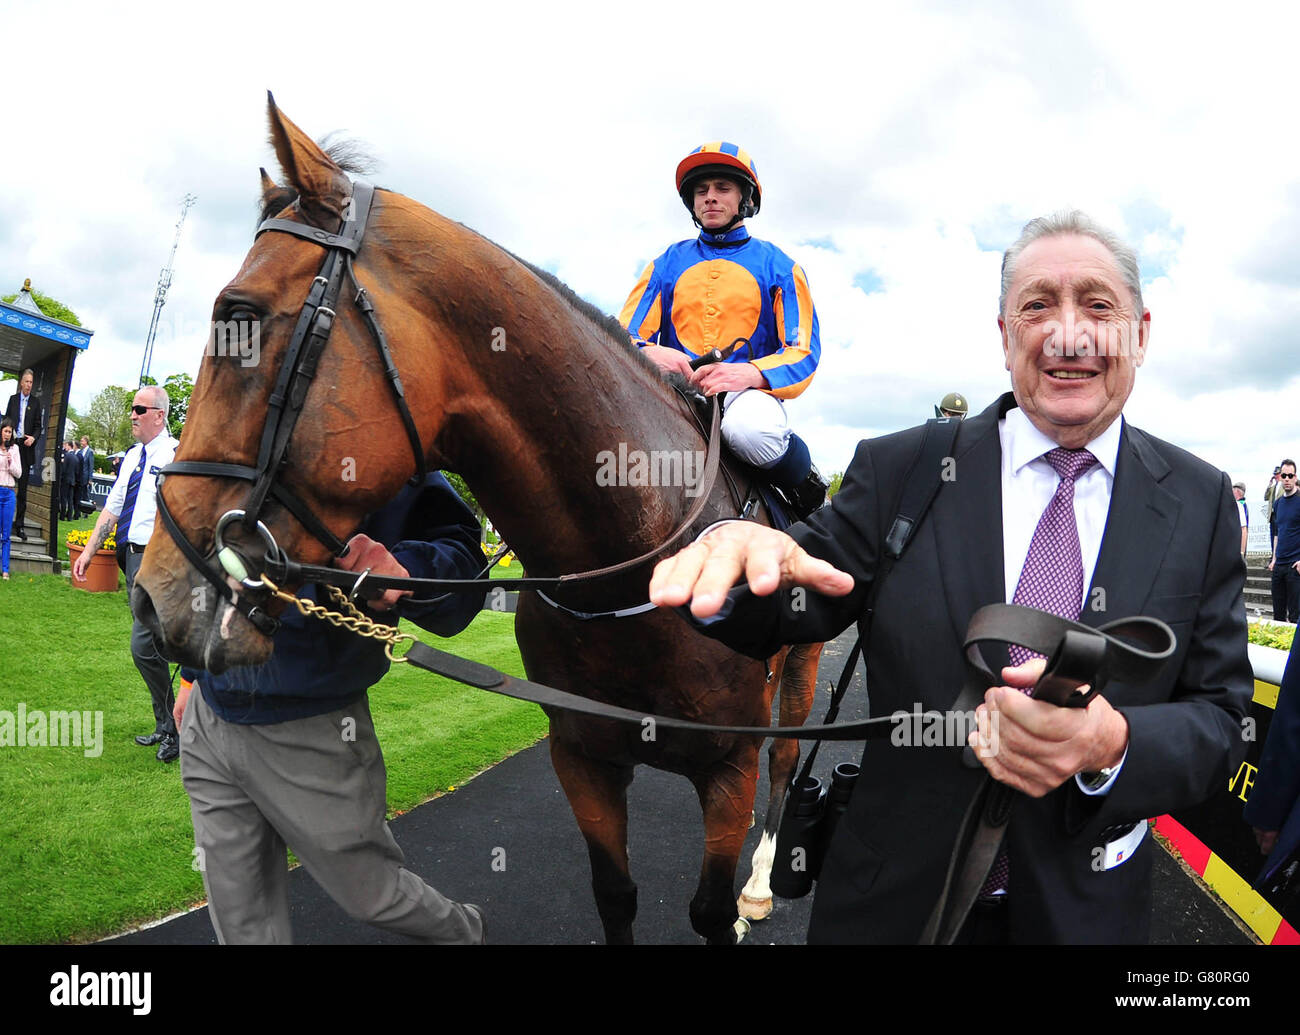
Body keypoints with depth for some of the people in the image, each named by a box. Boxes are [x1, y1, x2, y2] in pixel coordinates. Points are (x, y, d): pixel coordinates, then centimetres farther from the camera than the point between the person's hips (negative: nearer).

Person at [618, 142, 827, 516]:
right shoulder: (668, 263, 17)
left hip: (748, 389, -1)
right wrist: (650, 353, -19)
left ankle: (806, 487, -8)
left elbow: (804, 352, 2)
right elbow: (626, 336, 8)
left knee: (750, 429, -40)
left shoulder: (777, 265, 11)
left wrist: (749, 373, -21)